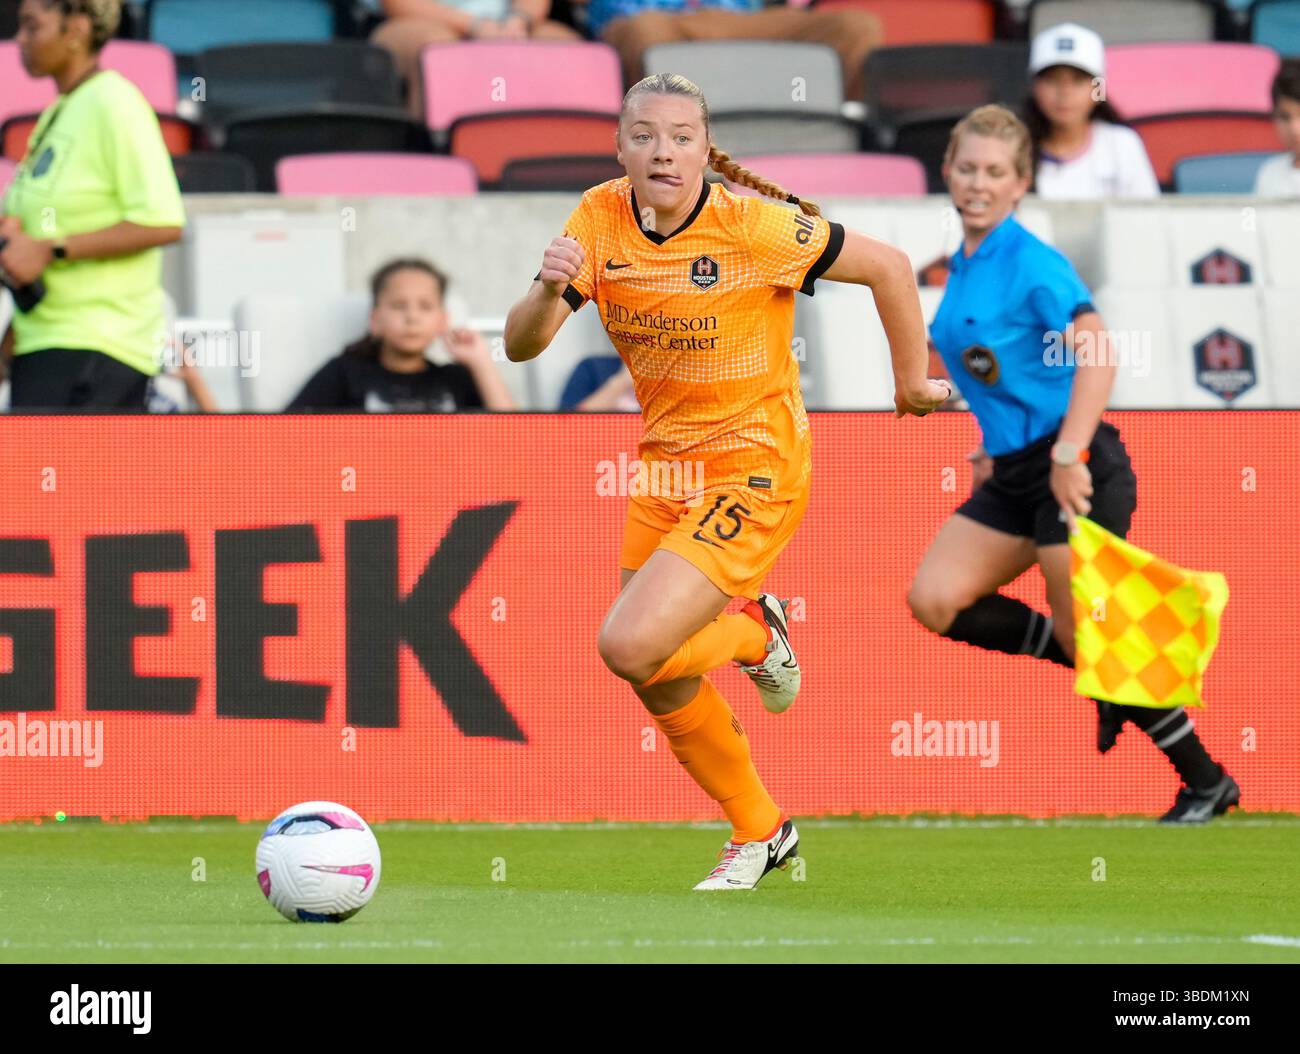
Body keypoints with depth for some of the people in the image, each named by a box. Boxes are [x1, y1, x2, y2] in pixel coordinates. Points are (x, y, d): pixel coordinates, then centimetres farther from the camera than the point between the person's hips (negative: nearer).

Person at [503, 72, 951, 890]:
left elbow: (888, 267, -9)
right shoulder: (601, 219, -6)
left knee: (631, 647, -22)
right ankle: (760, 831, 34)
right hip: (666, 464, 6)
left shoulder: (752, 225, -20)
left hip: (754, 467, -6)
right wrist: (550, 290, -31)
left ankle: (754, 636, 11)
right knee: (659, 685, 10)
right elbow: (522, 345, -9)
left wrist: (912, 382, 2)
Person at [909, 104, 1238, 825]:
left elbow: (1096, 357, -25)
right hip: (1012, 473, 8)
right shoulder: (962, 265, 11)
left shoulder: (1031, 261, -14)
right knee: (935, 599, -6)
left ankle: (1207, 782, 10)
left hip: (1075, 472, -8)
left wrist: (1068, 454, -31)